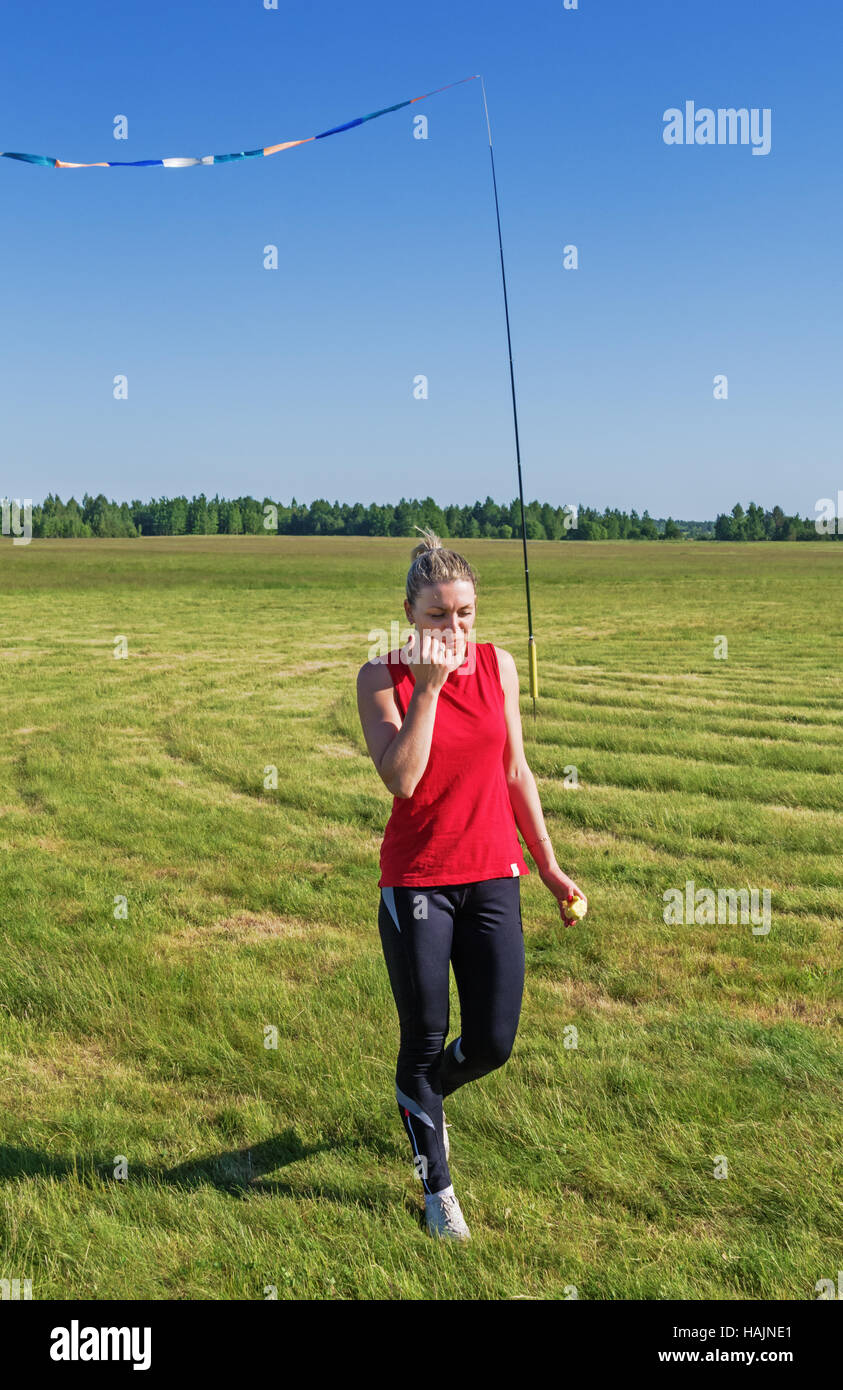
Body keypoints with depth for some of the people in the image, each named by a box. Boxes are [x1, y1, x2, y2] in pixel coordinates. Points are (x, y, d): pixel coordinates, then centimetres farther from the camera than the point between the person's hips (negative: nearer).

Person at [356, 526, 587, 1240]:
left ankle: (422, 1093, 41)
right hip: (415, 882, -3)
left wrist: (549, 866, 12)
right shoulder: (382, 677, -8)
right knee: (425, 1039, 8)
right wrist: (429, 685, -22)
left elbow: (515, 771, 10)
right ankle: (437, 1187, 29)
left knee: (493, 1043, 6)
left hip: (493, 876, 3)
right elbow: (402, 780, -20)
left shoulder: (498, 665, 2)